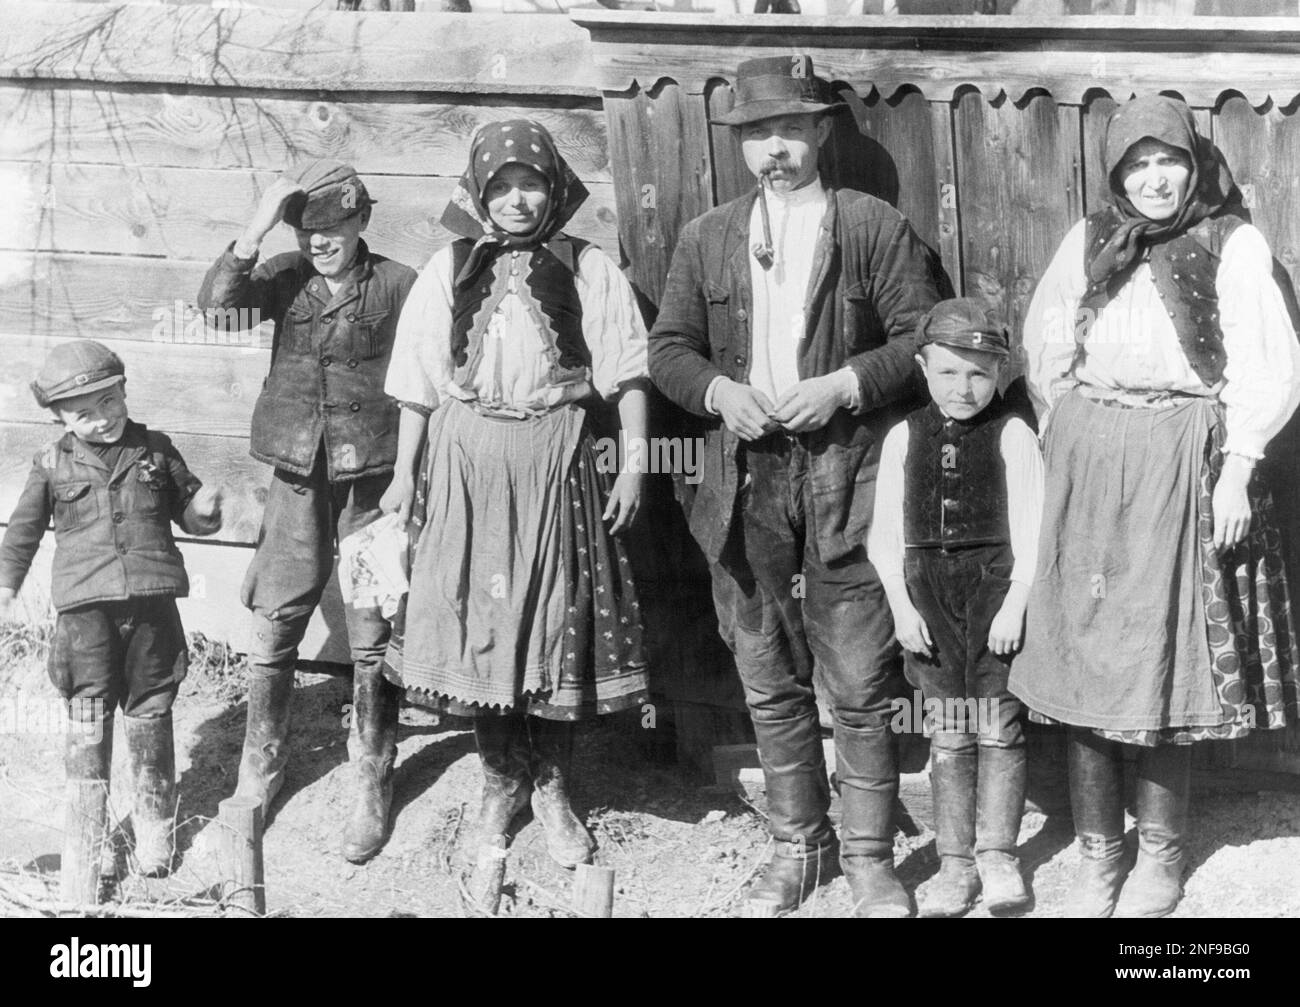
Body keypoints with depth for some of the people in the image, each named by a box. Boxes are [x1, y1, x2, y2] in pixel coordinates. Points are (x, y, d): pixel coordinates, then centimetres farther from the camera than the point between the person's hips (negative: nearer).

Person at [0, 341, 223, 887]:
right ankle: (84, 838, 6)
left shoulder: (156, 450, 7)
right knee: (88, 719, -2)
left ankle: (154, 828, 21)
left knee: (150, 714, 8)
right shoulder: (53, 464, 5)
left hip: (152, 601, 1)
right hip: (86, 607, -1)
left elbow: (188, 511, 16)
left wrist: (204, 510, -5)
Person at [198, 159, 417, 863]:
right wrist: (256, 229, -23)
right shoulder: (286, 277, 2)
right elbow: (215, 306, -14)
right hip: (299, 477, 2)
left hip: (373, 479, -2)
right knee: (272, 630, 6)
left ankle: (372, 789, 15)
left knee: (372, 640, 3)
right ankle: (259, 772, 24)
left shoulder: (399, 287, -4)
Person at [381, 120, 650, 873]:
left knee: (560, 616, 2)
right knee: (479, 615, 4)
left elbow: (627, 373, 0)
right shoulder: (448, 271, 6)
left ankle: (553, 786, 16)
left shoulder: (588, 269, 1)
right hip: (469, 461, 1)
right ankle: (503, 777, 19)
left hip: (558, 461, -1)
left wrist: (634, 463, -7)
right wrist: (405, 473, 6)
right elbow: (420, 384, 8)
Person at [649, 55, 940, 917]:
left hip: (847, 480, -3)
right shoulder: (707, 238, 11)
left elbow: (923, 338, -3)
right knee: (771, 685, 11)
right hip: (749, 478, 4)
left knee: (861, 687, -1)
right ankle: (798, 847, 24)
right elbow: (669, 349, 12)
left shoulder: (875, 227, 0)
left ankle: (870, 856, 12)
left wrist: (844, 385, -15)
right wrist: (718, 389, -7)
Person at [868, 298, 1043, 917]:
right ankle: (955, 860, 12)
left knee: (998, 726, 2)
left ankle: (997, 854, 13)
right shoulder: (904, 438, 4)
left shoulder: (1012, 435, -4)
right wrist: (901, 605, -3)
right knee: (948, 732, 7)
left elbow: (1030, 528, -6)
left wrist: (1015, 604, -13)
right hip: (928, 587, 3)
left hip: (996, 582, -2)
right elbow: (885, 533, 5)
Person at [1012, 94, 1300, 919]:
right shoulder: (1090, 241, 10)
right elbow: (1046, 343, 19)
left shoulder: (1233, 244, -1)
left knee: (1167, 658, 2)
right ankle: (1098, 856, 12)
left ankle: (1162, 857, 15)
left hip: (1183, 466, -3)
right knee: (1087, 656, 2)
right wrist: (1068, 435, 12)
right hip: (1088, 468, 3)